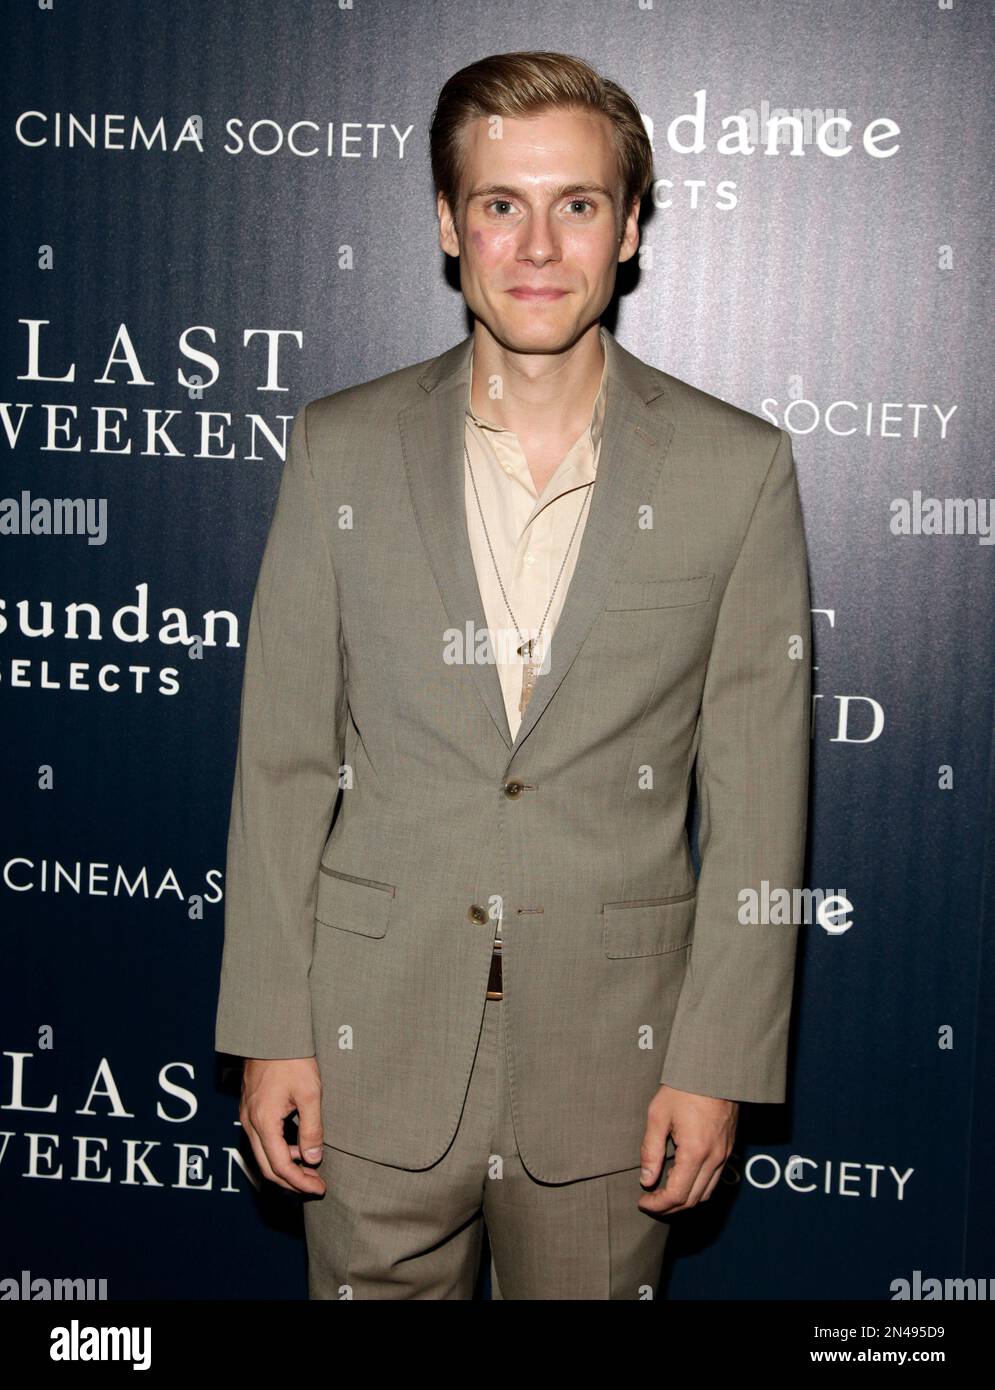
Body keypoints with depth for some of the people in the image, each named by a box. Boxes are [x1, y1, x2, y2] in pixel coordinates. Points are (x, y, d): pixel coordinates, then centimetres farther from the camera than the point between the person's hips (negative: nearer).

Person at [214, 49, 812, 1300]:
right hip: (375, 1044, 1)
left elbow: (757, 797, -3)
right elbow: (283, 761, 1)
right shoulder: (341, 450, -1)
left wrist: (719, 1058, -5)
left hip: (612, 1056, 0)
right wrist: (267, 1032, -1)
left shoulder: (737, 469, -4)